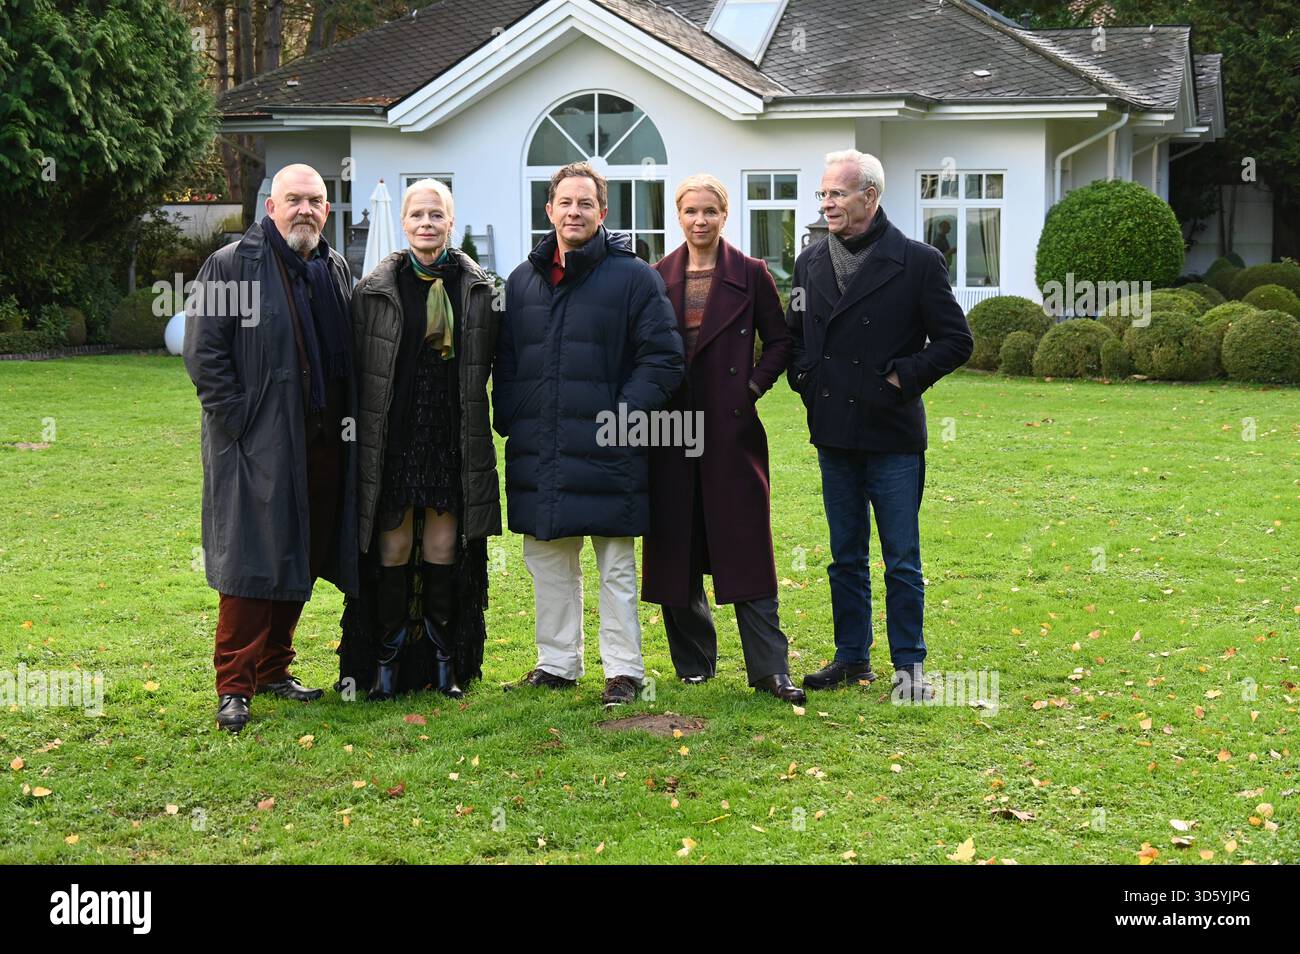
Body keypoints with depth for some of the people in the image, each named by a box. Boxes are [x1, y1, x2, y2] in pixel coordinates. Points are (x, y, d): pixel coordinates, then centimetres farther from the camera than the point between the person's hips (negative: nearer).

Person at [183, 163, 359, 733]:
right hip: (257, 447, -6)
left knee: (301, 562, 11)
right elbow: (203, 351, -9)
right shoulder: (231, 266, -5)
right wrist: (239, 418, -14)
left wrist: (347, 419, 10)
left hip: (323, 445, 6)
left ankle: (272, 669, 24)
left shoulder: (335, 269, 14)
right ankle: (233, 686, 2)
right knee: (252, 563, -6)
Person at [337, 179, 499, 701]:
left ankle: (445, 662, 16)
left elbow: (489, 365, 10)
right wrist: (361, 435, -2)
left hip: (455, 438, 1)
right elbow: (356, 369, 2)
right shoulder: (375, 290, 0)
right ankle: (387, 662, 11)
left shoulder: (479, 289, 4)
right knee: (393, 546, 1)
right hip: (393, 438, -1)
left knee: (444, 549, 5)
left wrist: (470, 416, 4)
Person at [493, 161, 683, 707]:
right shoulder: (523, 281, 13)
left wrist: (627, 415, -13)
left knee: (617, 569, 2)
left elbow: (661, 358, -4)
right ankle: (556, 664, 23)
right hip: (538, 454, 5)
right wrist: (509, 420, 5)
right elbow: (505, 362, 18)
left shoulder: (633, 277, -1)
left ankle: (624, 671, 10)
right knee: (548, 563, 12)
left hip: (606, 453, -5)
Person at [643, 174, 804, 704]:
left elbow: (779, 341, 6)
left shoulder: (750, 275, 2)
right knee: (676, 550, 7)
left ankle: (770, 670, -2)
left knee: (746, 550, -4)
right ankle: (693, 659, 20)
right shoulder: (656, 279, 8)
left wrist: (754, 386, -5)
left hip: (732, 428, -2)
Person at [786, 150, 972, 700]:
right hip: (834, 433, 5)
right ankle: (852, 658, 22)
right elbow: (794, 334, 22)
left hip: (892, 435, -5)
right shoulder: (811, 263, 9)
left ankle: (909, 665, 11)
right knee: (845, 556, 12)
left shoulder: (917, 262, -6)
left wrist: (901, 378, -12)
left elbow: (955, 341, -5)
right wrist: (803, 377, 5)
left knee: (902, 559, 1)